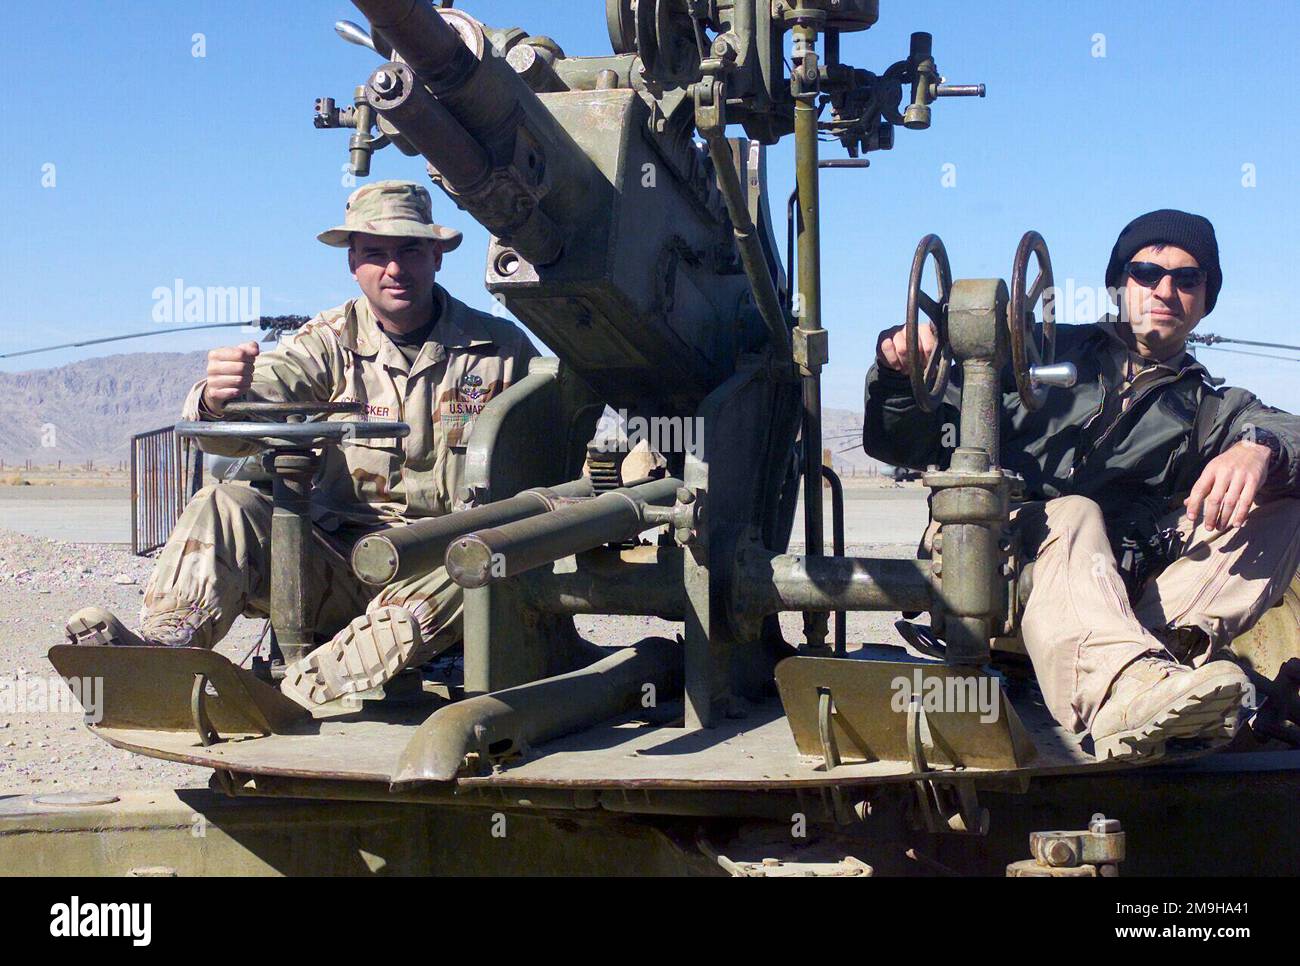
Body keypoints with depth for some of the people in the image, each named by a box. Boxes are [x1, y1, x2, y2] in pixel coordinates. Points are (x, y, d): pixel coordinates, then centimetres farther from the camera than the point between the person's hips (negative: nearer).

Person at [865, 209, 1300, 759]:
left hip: (1125, 584, 2)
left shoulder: (1209, 408, 26)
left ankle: (1171, 642, -42)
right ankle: (1127, 686, -64)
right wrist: (899, 372, -7)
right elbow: (905, 445, 16)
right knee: (1071, 513, -34)